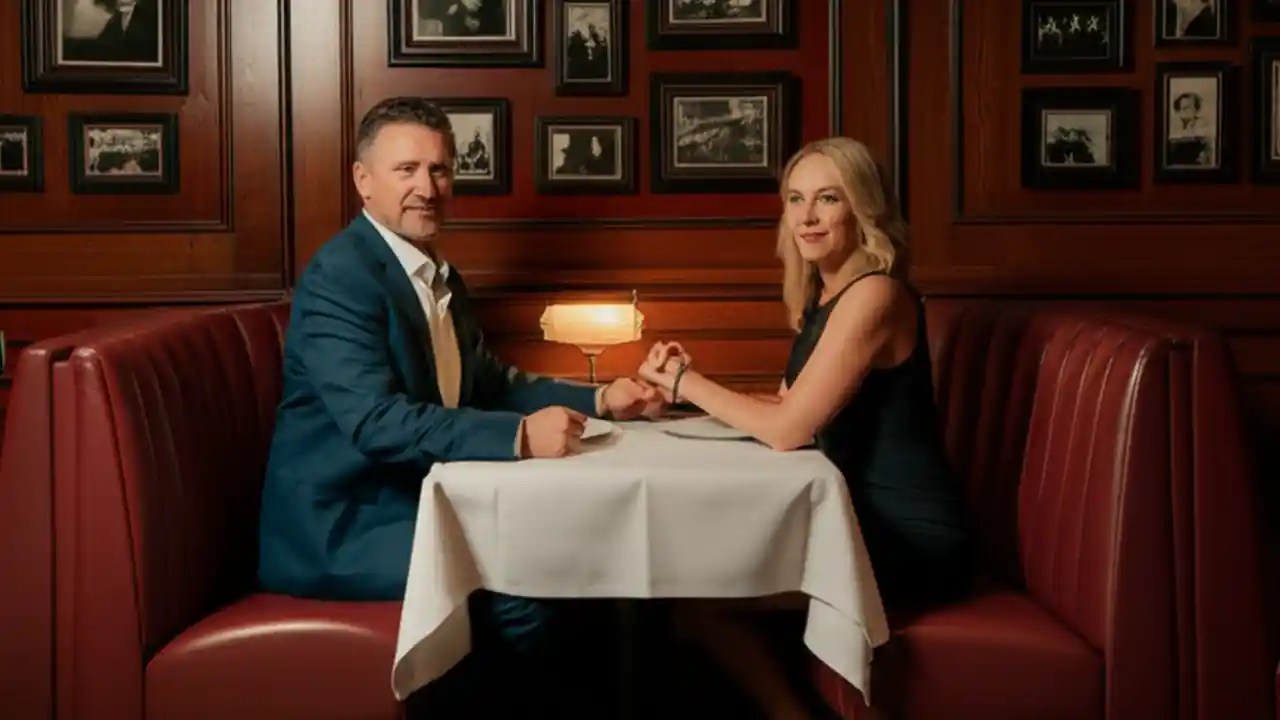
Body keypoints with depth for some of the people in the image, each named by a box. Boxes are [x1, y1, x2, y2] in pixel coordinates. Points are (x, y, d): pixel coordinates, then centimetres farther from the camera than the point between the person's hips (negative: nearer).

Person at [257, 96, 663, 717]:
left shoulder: (438, 274, 12)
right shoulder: (339, 275, -17)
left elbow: (488, 384, 16)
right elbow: (376, 421, -28)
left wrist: (598, 400, 3)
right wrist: (520, 436, -34)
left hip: (417, 499, 9)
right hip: (341, 524, -9)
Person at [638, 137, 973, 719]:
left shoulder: (873, 295, -19)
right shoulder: (821, 296, 11)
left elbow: (786, 430, -21)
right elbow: (790, 407, 12)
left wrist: (689, 384, -8)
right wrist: (690, 383, 0)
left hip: (910, 538, -9)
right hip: (866, 516, 9)